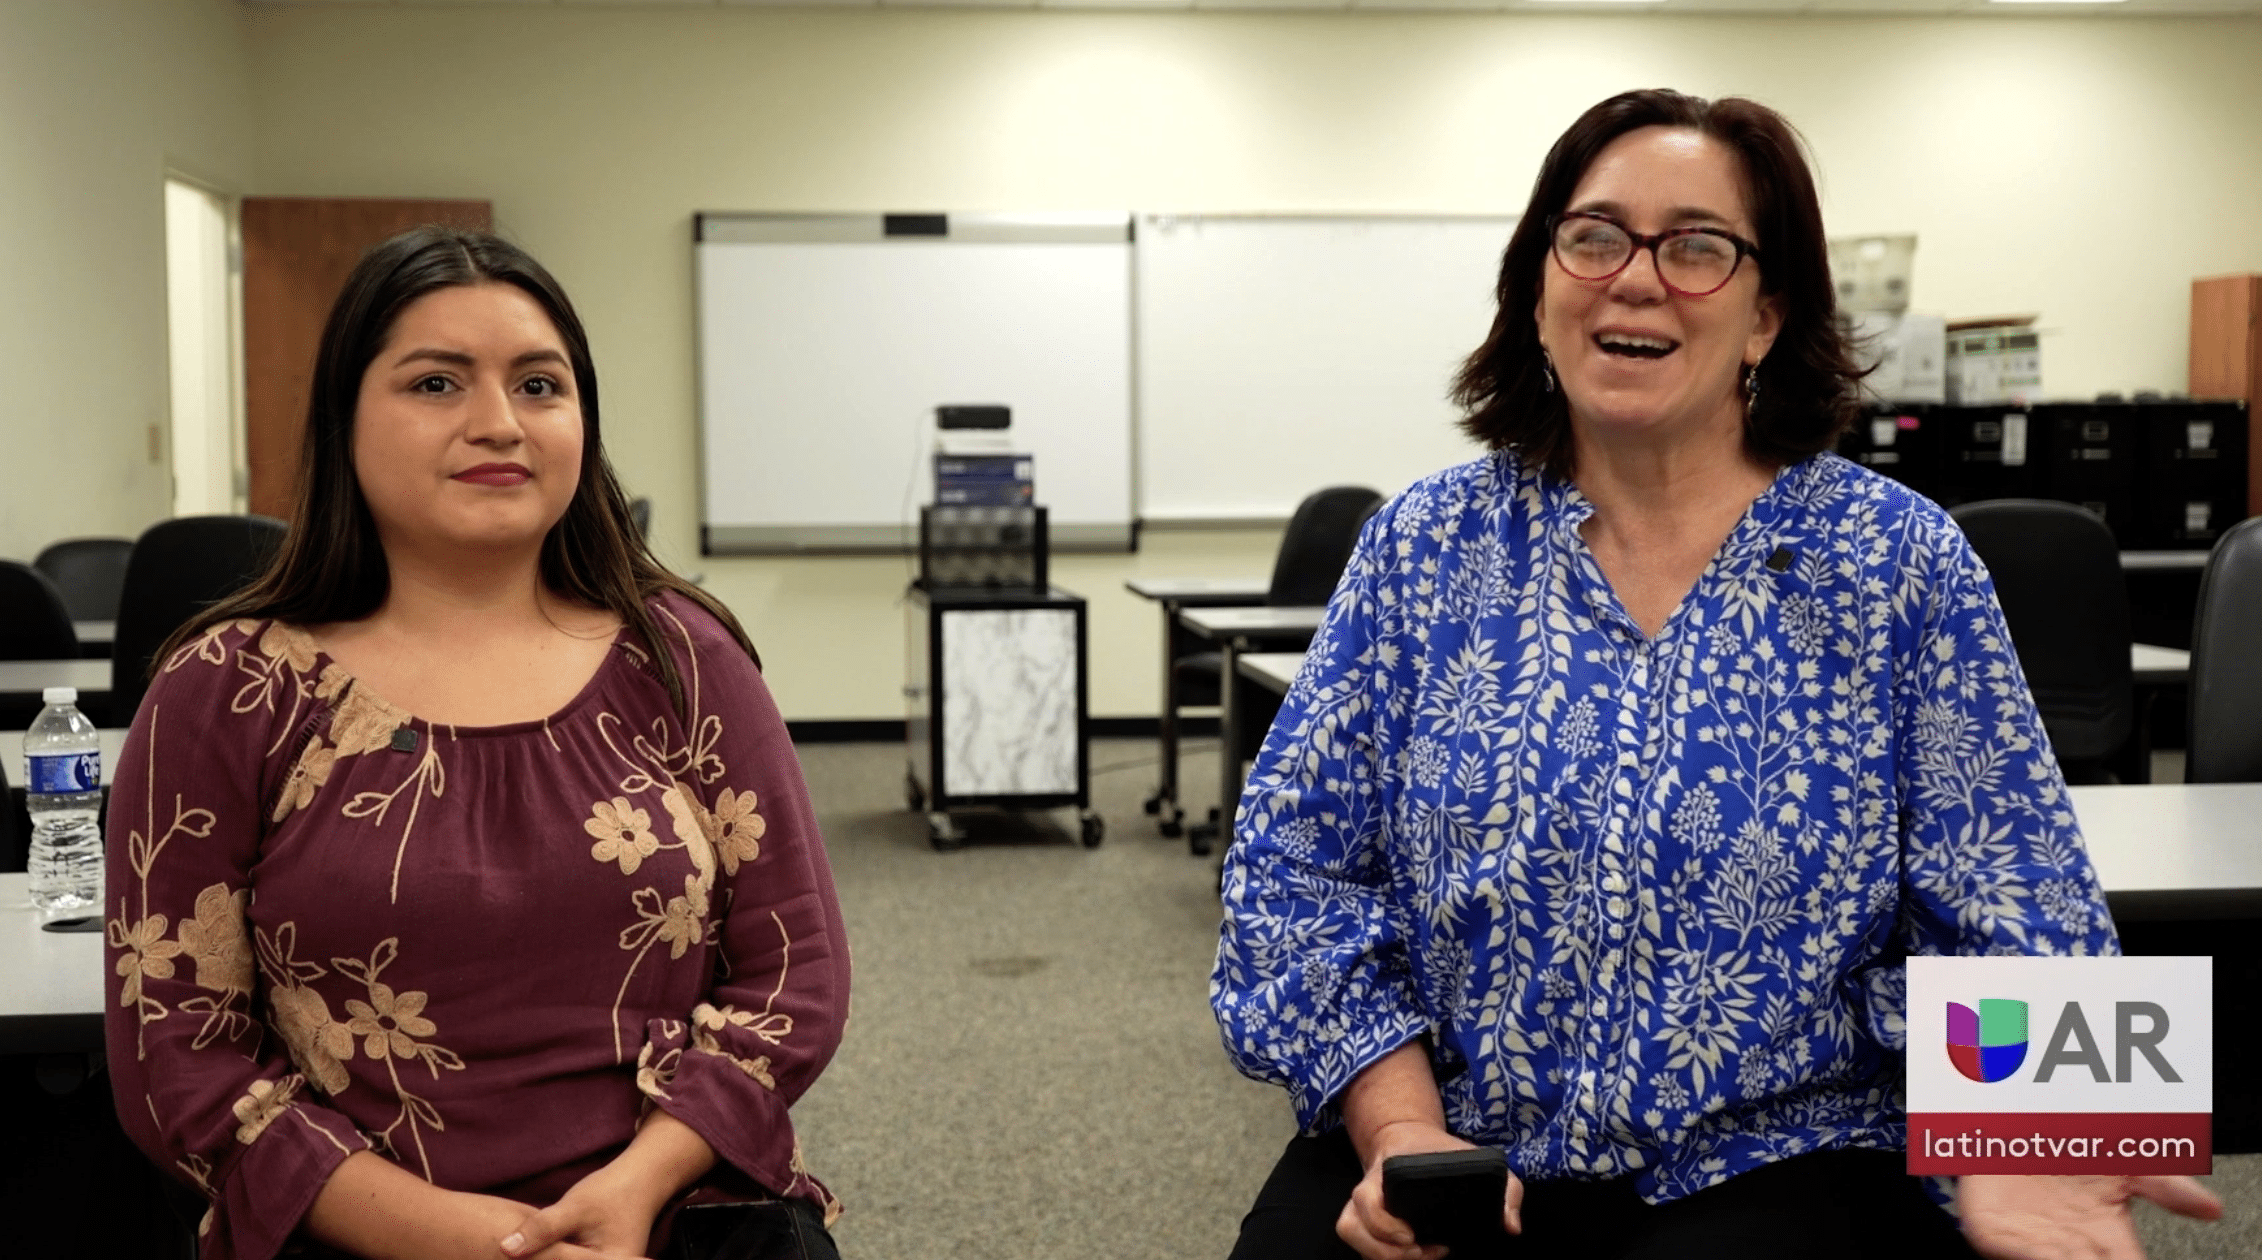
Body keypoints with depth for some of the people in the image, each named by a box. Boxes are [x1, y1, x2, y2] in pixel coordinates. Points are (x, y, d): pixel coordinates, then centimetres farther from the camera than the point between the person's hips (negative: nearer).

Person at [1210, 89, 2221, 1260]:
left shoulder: (1899, 561, 0)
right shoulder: (1424, 545, 3)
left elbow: (2002, 914, -2)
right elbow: (1296, 864, 1)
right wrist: (1403, 1129, -14)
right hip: (1444, 1146, 1)